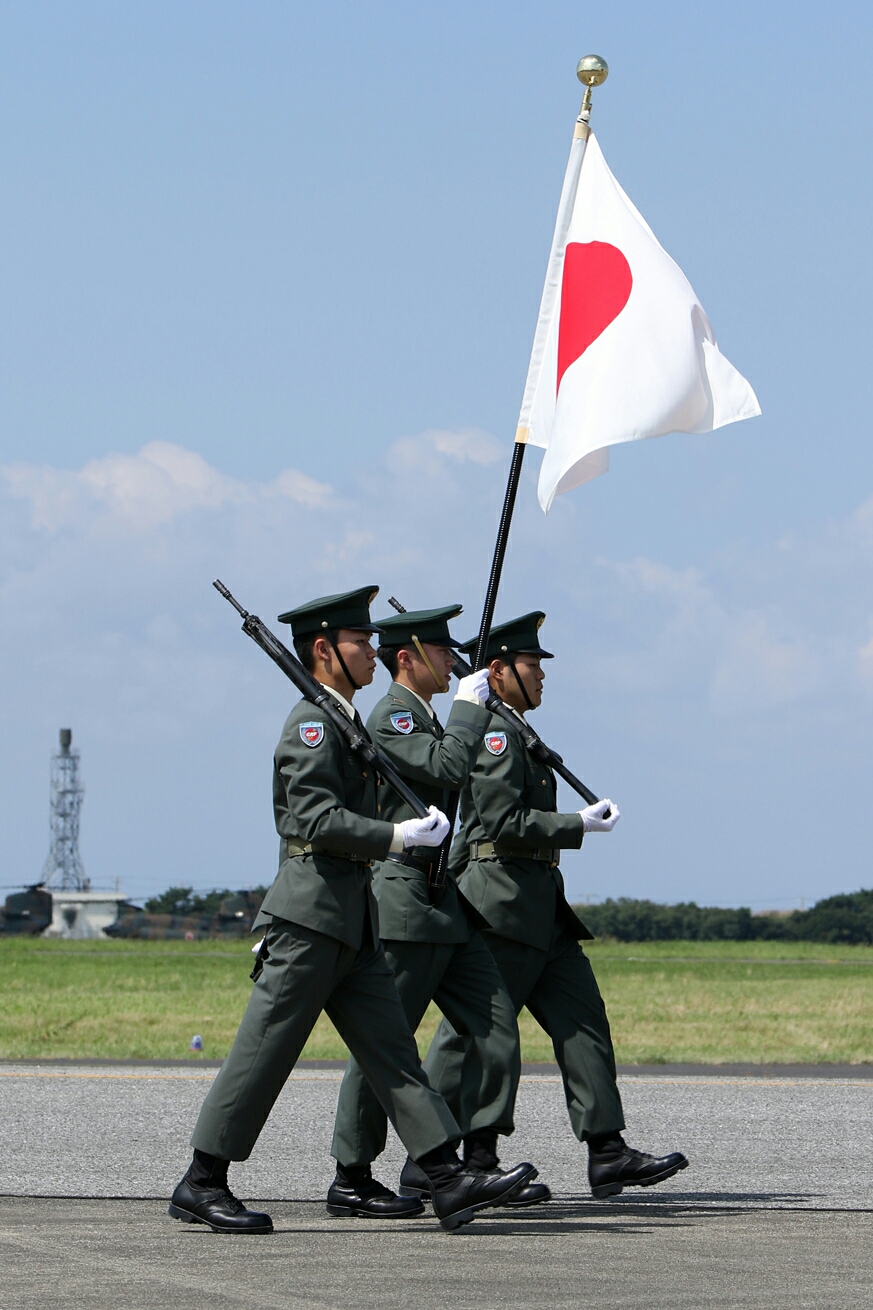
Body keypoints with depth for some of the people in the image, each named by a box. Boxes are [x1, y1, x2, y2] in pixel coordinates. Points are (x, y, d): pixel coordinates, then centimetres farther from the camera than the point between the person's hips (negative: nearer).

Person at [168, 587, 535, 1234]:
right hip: (311, 916, -10)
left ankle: (449, 1180, -2)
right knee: (264, 1050, -5)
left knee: (392, 1049, 3)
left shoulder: (344, 722, 20)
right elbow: (320, 822, -21)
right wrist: (402, 836, -21)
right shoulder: (311, 723, -11)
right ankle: (202, 1184, 0)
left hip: (350, 922, 10)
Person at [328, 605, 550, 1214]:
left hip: (446, 903, 10)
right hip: (406, 898, -10)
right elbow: (449, 768, -24)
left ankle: (478, 1163, 4)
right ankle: (350, 1178, 1)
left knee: (496, 1026, 2)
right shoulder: (390, 717, -11)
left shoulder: (426, 717, 21)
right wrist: (470, 706, -10)